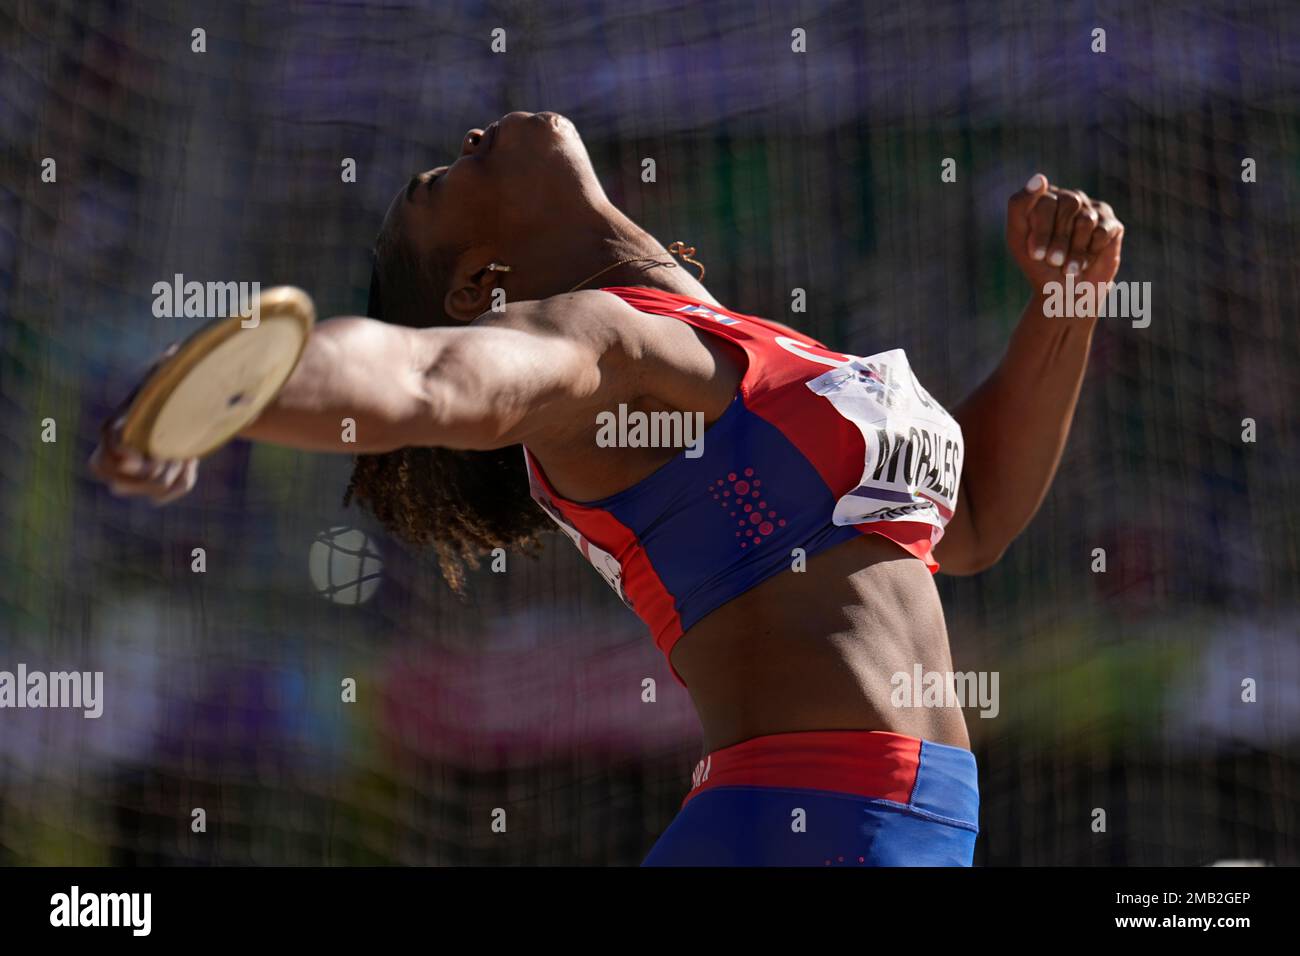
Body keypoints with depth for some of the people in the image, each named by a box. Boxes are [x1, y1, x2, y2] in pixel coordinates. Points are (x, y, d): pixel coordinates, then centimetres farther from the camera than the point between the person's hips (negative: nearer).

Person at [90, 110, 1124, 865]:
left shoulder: (730, 351, 23)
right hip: (812, 826, -9)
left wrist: (1064, 298, 18)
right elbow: (424, 377, -29)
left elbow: (973, 519, 31)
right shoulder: (594, 336, -5)